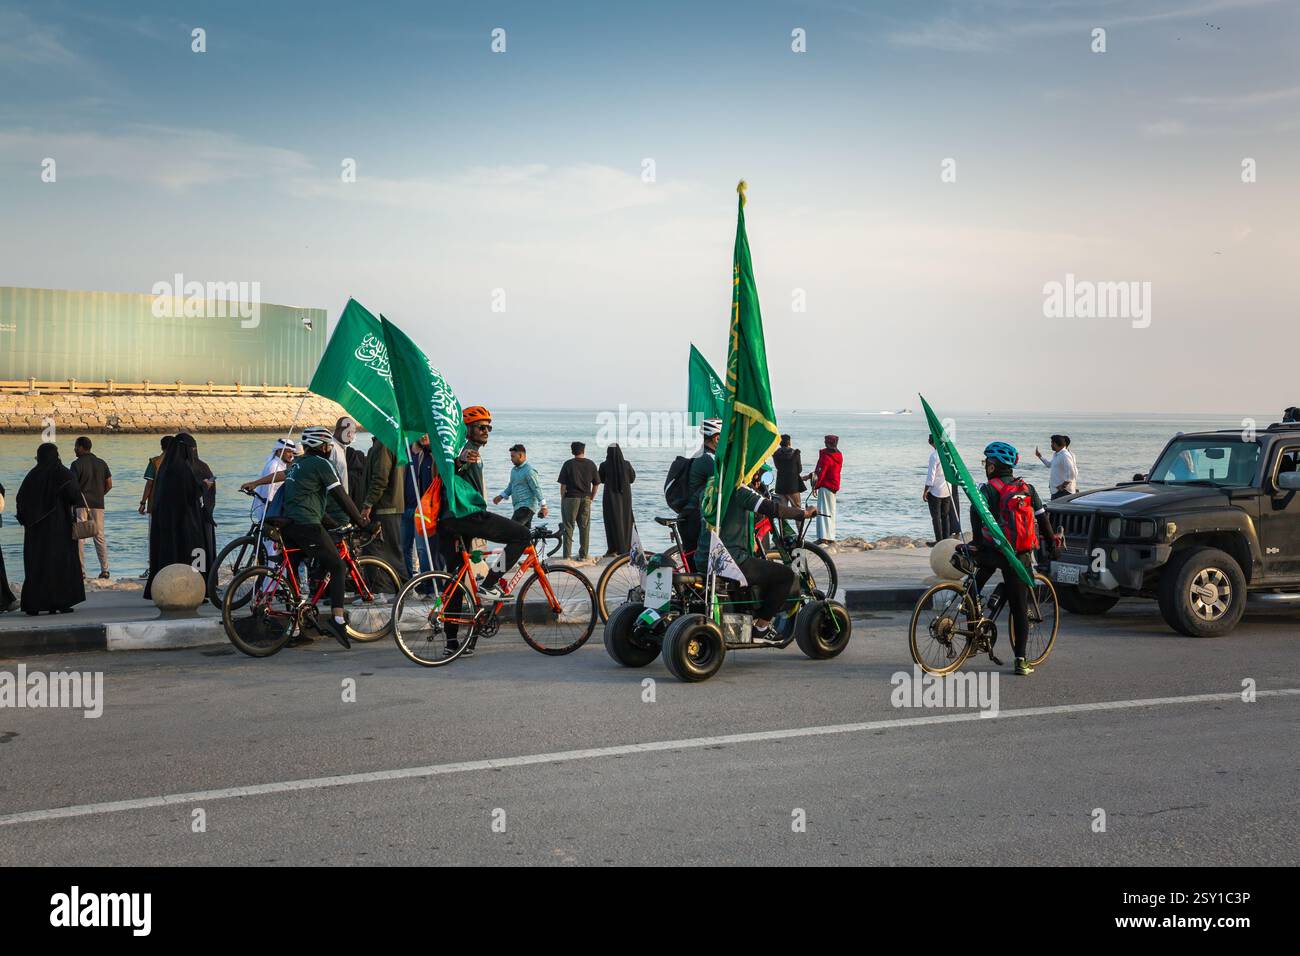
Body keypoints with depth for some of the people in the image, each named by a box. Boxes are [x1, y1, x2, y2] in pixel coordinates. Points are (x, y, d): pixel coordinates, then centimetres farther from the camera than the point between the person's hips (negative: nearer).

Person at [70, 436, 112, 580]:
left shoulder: (77, 464, -8)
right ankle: (105, 570, 5)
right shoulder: (101, 463, 8)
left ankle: (81, 571, -2)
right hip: (98, 505, 5)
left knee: (79, 537, 1)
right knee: (100, 537, 9)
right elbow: (109, 485, 7)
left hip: (81, 504, -5)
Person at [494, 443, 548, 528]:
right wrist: (501, 496, 17)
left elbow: (537, 489, -15)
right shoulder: (514, 470, 16)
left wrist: (543, 506, -17)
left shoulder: (529, 471, -12)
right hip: (519, 506, 9)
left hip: (526, 506, -9)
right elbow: (511, 486, 28)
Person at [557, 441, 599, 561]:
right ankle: (583, 555, 9)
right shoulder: (591, 464, 4)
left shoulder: (568, 464, -5)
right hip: (586, 498, 3)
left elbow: (563, 485, -7)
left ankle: (567, 555, 0)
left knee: (568, 527, 3)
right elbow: (596, 484, 6)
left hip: (571, 497, -3)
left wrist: (562, 499, 4)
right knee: (585, 527, 8)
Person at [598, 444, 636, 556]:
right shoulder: (626, 464, -7)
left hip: (610, 496, -2)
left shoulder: (604, 465, -11)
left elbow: (601, 479, 5)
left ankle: (613, 549, -1)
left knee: (612, 522, 4)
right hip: (625, 496, 2)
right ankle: (625, 548, 15)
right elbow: (632, 478, 7)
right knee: (624, 521, 12)